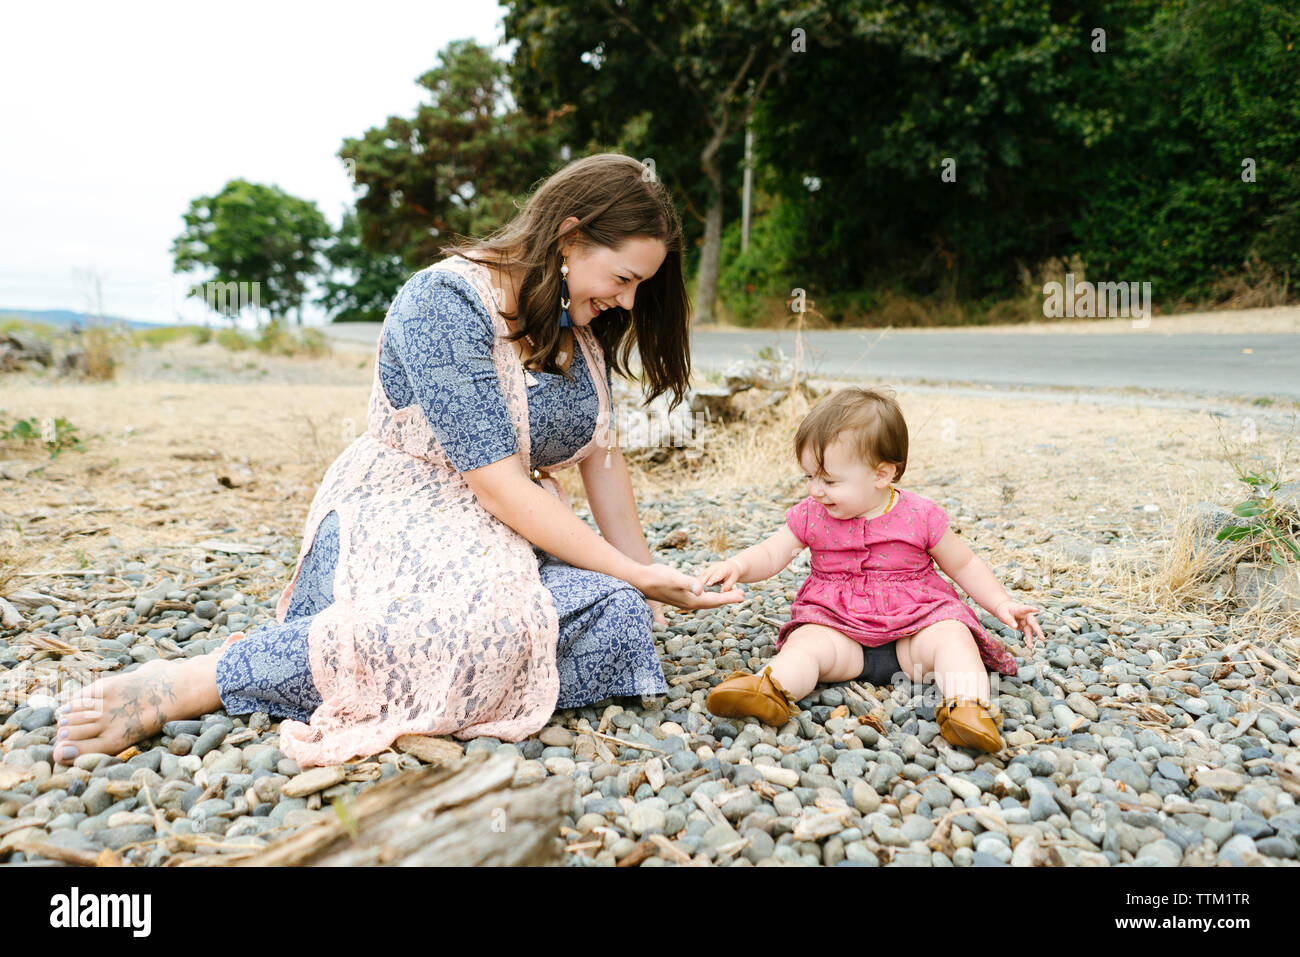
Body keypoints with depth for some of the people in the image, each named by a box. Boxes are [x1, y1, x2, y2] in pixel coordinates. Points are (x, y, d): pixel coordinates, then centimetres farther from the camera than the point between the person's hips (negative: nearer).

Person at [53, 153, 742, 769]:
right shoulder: (446, 302, -18)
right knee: (478, 619, -41)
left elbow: (601, 454, 10)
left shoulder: (575, 321, 6)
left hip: (503, 541, 8)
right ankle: (185, 684, -25)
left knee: (619, 619, -24)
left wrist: (647, 586, 6)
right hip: (395, 520, -7)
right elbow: (501, 489, -23)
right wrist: (637, 577, -18)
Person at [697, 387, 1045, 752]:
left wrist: (1002, 604, 0)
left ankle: (969, 705, -48)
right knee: (805, 644, -28)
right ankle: (770, 689, -53)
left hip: (913, 626, 0)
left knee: (952, 636, -29)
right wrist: (737, 565, -19)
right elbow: (770, 555, 2)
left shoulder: (920, 517, -2)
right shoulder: (810, 517, 3)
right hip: (838, 629, 1)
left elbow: (963, 564, 10)